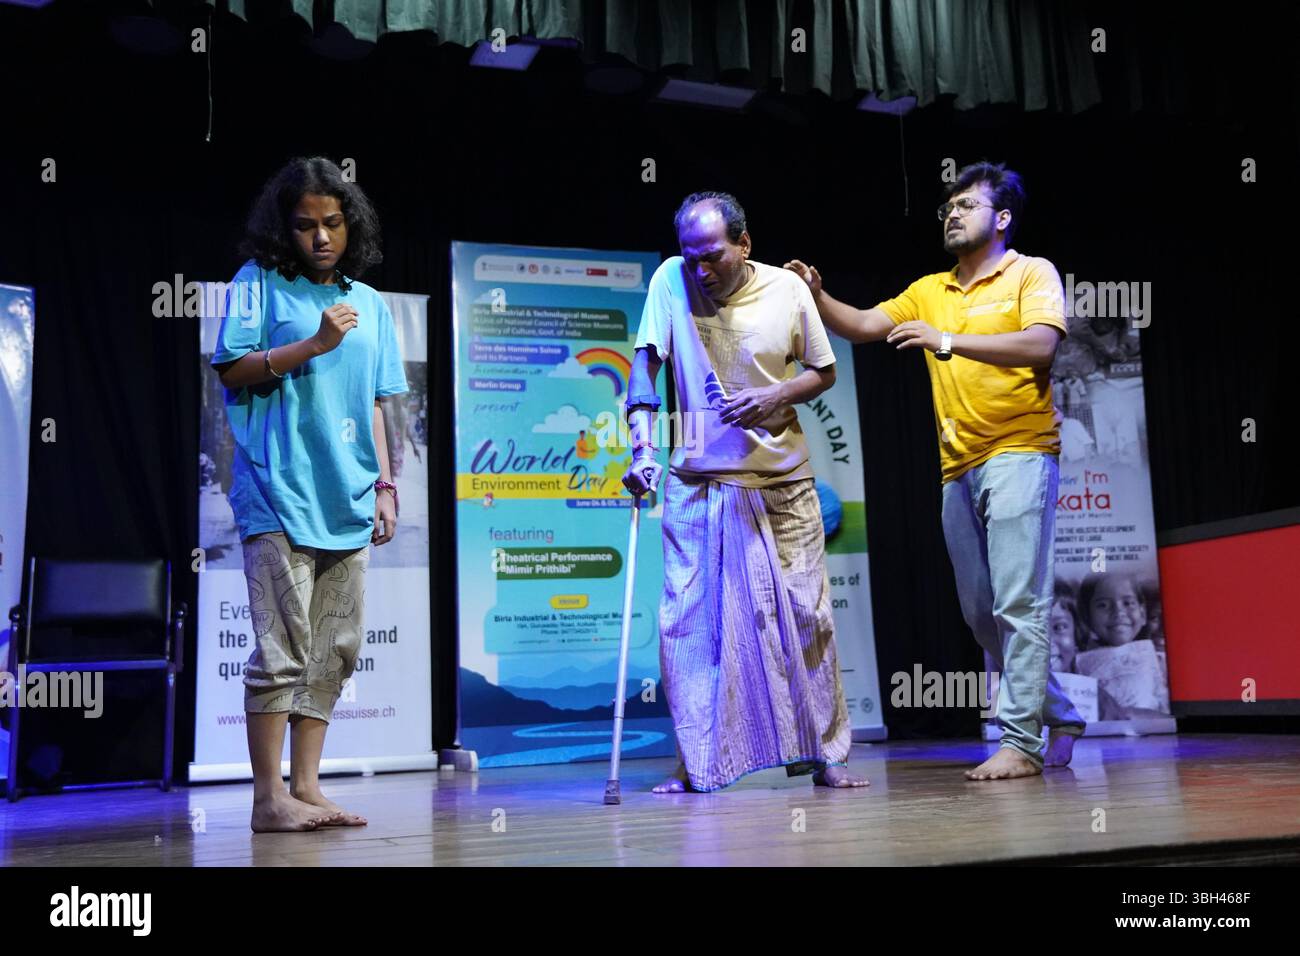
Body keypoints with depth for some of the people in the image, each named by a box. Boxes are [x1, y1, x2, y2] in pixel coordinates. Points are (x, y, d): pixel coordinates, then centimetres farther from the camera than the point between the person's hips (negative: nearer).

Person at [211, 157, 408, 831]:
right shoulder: (260, 282, 5)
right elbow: (232, 370, -3)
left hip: (346, 500, 5)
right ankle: (269, 796, -2)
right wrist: (313, 344, -13)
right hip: (279, 495, -5)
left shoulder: (369, 303, 19)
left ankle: (306, 787, 12)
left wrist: (384, 484, 13)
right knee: (283, 648, -8)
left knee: (333, 651, 5)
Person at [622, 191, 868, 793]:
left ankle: (825, 754, 18)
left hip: (783, 480, 0)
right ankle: (696, 764, 9)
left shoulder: (787, 290, -5)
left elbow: (824, 371, 6)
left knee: (805, 612, 4)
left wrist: (777, 396, -14)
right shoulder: (670, 281, -6)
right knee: (687, 618, -3)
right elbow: (645, 363, -8)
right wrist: (641, 445, -21)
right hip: (697, 481, 0)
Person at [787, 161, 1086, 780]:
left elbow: (1039, 345, -16)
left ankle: (1021, 742, -7)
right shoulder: (928, 292, 19)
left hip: (1018, 454, -7)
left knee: (1018, 603, -11)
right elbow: (862, 327, 11)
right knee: (981, 612, 11)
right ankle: (1059, 716, 26)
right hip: (959, 468, 7)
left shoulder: (1032, 274, 2)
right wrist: (816, 296, -6)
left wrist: (948, 340, -22)